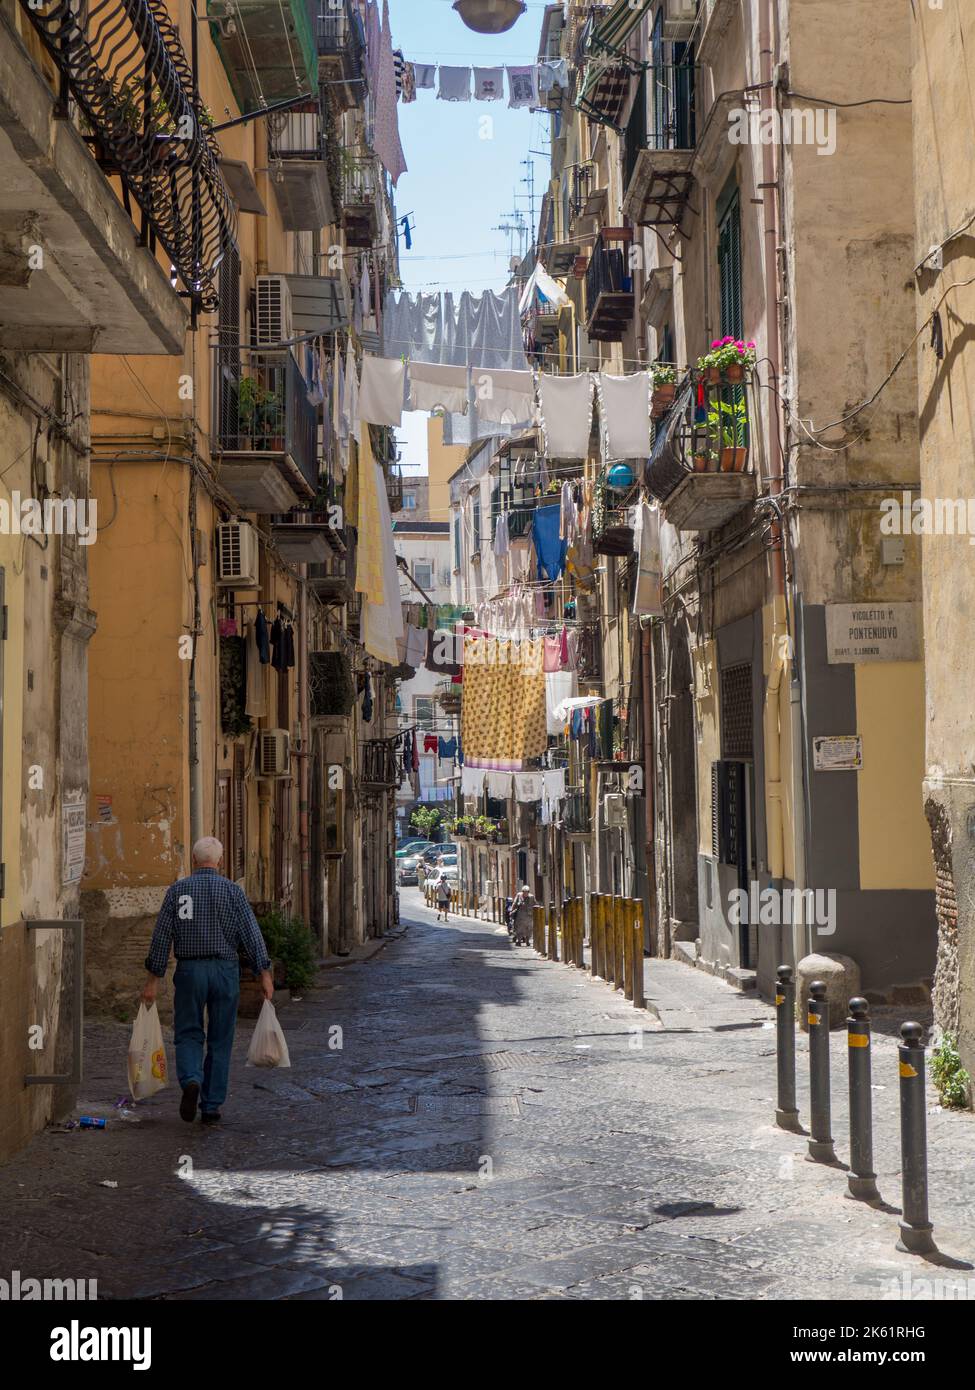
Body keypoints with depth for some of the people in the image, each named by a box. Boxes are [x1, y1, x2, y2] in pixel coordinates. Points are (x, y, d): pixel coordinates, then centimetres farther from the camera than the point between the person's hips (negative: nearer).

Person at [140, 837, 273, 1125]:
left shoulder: (176, 890, 1)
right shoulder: (232, 891, -2)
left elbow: (161, 937, -1)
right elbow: (251, 934, -7)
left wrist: (153, 979, 3)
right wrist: (265, 974, -4)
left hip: (189, 971, 0)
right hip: (224, 971, 0)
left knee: (188, 1035, 11)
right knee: (220, 1041, 10)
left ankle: (191, 1081, -18)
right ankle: (211, 1107, 11)